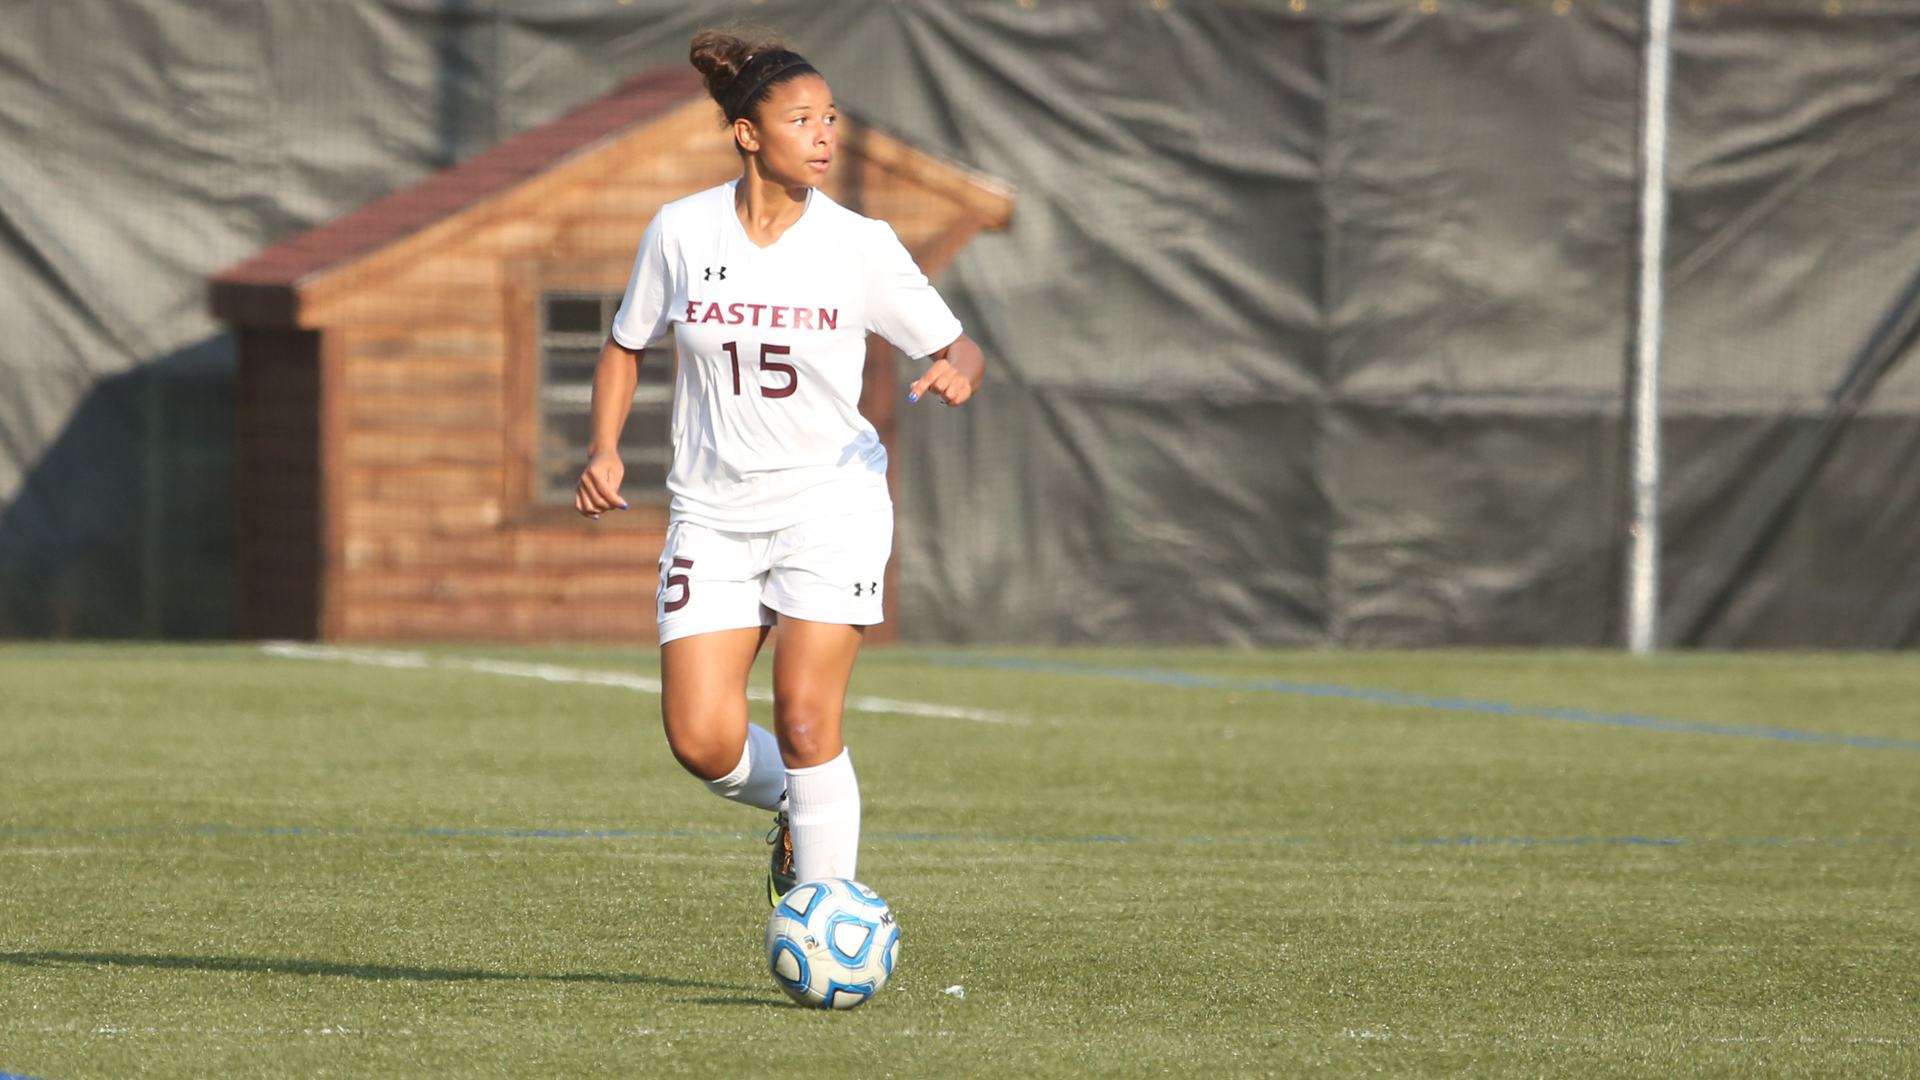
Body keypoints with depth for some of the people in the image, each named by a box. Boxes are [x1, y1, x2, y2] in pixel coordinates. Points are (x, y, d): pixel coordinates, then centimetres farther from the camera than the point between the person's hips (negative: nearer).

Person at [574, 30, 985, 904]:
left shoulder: (858, 245, -3)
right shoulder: (680, 231, 0)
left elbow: (960, 346, 3)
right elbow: (626, 345, 14)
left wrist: (957, 371, -21)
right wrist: (604, 448, -2)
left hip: (831, 503, -2)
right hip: (713, 512, 2)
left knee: (804, 725, -13)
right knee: (700, 740, -8)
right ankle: (796, 808, 24)